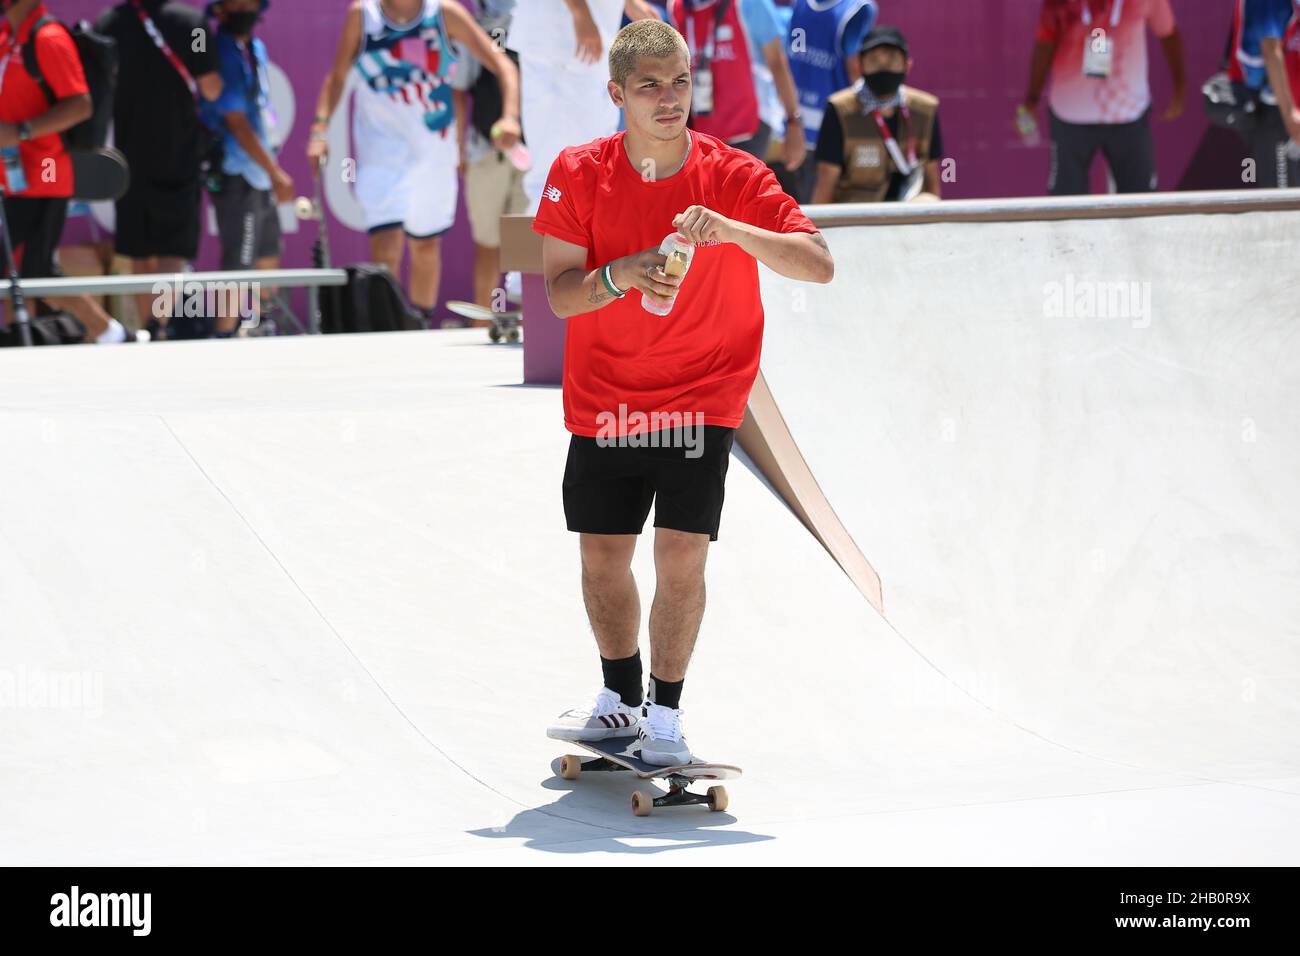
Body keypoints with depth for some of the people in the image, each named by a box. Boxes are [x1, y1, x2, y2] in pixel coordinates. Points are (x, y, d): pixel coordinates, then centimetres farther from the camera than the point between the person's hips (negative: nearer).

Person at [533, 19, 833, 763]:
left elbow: (820, 265, -19)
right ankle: (620, 698, 30)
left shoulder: (735, 176, -11)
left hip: (701, 400, -2)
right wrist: (621, 275, -27)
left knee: (682, 556, -11)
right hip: (603, 401, 2)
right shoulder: (580, 174, -6)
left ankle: (665, 711, 6)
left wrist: (732, 230, -33)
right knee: (602, 558, 8)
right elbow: (560, 294, -6)